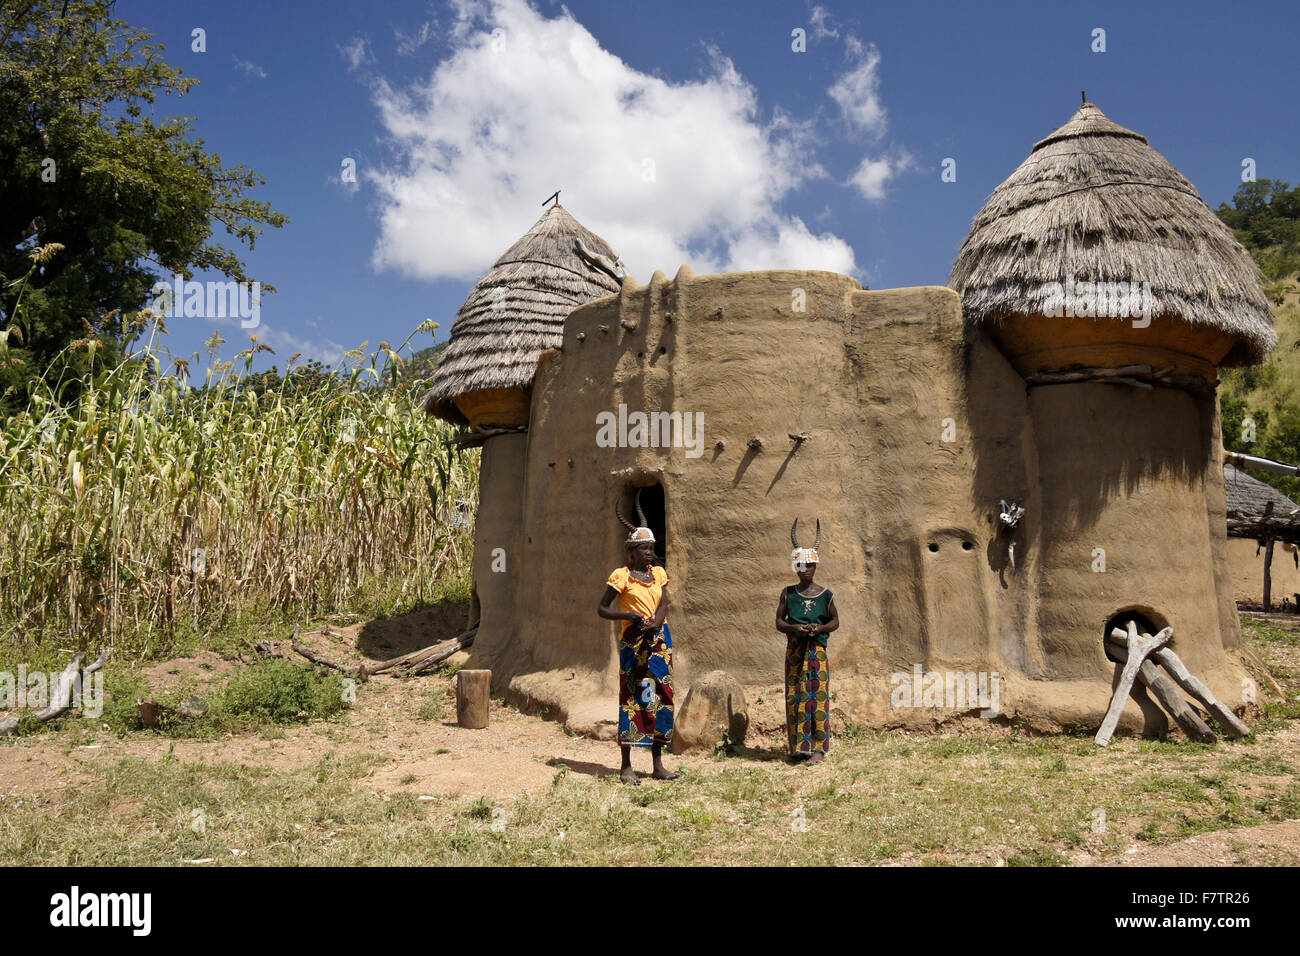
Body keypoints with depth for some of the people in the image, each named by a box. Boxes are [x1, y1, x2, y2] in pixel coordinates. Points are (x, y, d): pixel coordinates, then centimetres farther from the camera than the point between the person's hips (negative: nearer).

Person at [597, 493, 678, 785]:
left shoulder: (659, 573, 13)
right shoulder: (621, 577, -2)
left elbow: (664, 602, 0)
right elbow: (602, 609, -1)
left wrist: (656, 622, -19)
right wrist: (628, 615, -15)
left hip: (659, 640, 5)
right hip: (633, 641, -5)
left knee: (661, 696, 5)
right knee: (633, 697, -5)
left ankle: (658, 763, 14)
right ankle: (626, 766, 1)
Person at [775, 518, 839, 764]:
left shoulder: (825, 594, 3)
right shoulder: (788, 593, 7)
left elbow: (835, 621, 9)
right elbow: (779, 622, 5)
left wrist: (820, 628, -12)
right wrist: (795, 628, -15)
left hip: (817, 650, -2)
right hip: (794, 650, 2)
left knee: (818, 697, -4)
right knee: (795, 697, 3)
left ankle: (818, 748, -1)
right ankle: (797, 746, 11)